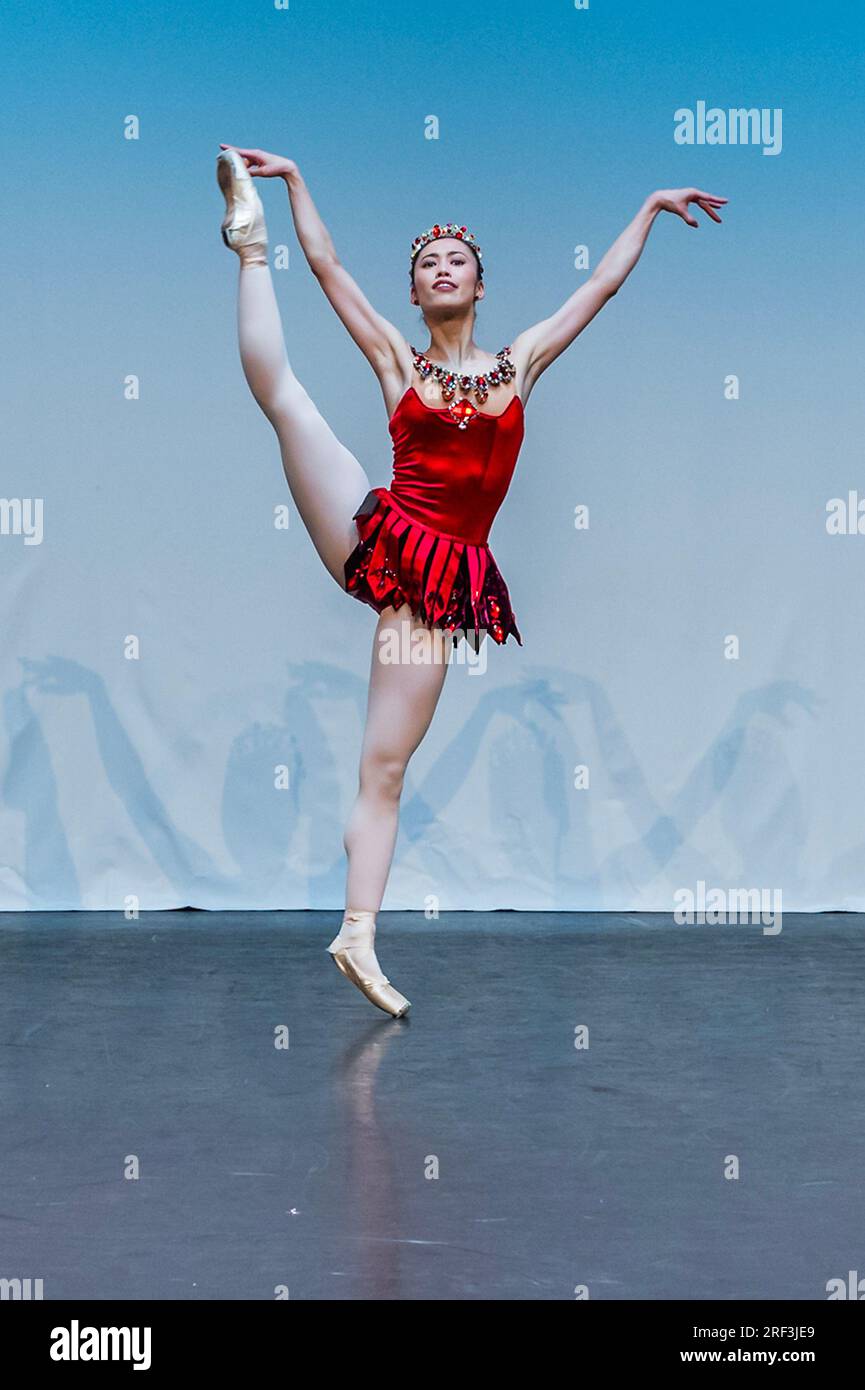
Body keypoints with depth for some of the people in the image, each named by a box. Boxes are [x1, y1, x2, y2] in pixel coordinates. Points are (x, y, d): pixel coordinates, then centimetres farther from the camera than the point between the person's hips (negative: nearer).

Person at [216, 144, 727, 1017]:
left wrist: (651, 206, 27)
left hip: (442, 579, 0)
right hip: (375, 534, 0)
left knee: (385, 770, -7)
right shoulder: (397, 359, 13)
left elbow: (603, 283, 23)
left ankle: (358, 935, -9)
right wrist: (293, 183, 11)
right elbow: (326, 265, 11)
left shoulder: (519, 362, 17)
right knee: (278, 388, -16)